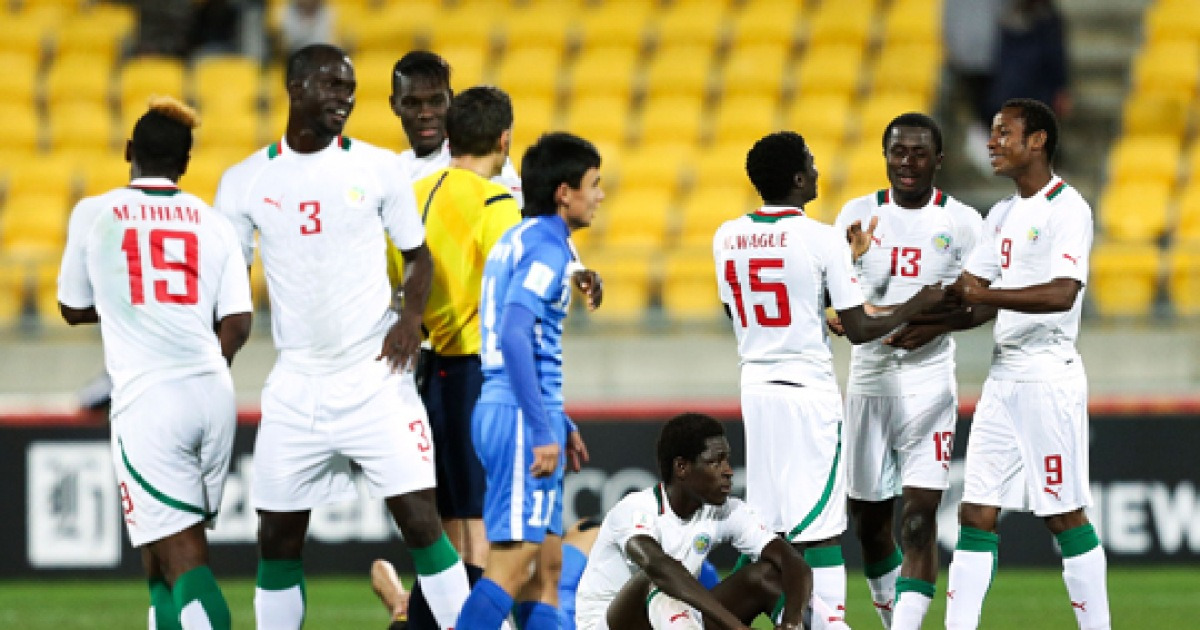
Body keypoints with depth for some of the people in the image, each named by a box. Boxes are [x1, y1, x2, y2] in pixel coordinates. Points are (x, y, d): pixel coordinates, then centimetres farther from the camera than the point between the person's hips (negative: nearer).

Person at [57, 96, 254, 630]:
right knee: (158, 552, 20)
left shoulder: (94, 215, 3)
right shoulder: (214, 224, 9)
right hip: (214, 395, 4)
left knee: (182, 557, -9)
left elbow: (74, 309, 15)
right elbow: (237, 325, 3)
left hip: (147, 400, -4)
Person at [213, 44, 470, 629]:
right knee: (278, 534, 6)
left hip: (376, 377, -2)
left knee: (420, 518, -9)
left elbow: (417, 255, 10)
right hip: (295, 385, 2)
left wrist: (411, 314, -10)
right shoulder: (246, 182, 3)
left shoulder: (377, 167, 1)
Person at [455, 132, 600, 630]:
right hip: (522, 417, -10)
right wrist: (543, 432, -23)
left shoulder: (516, 240, 18)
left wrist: (560, 424, 27)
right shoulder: (547, 247, -12)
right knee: (512, 565, -12)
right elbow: (515, 336, -22)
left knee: (547, 566, 10)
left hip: (498, 408, 10)